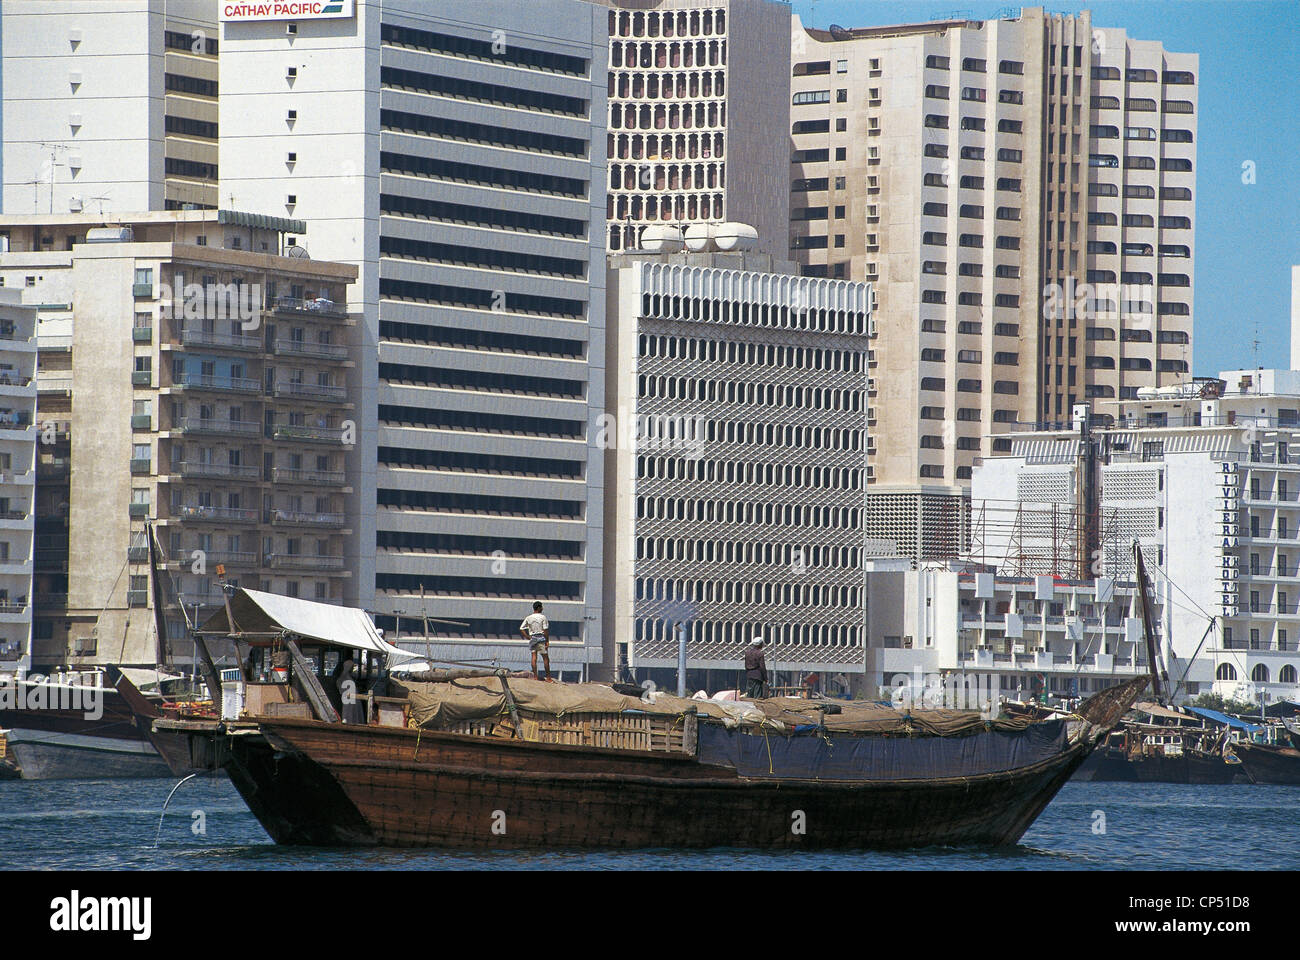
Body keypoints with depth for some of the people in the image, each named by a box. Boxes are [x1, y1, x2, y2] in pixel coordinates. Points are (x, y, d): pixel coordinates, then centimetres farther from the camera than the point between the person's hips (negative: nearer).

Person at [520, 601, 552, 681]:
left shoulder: (528, 618, 3)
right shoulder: (543, 617, -9)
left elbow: (521, 629, 3)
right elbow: (545, 630, -12)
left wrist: (528, 637, 6)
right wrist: (547, 641, -8)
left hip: (532, 638, 4)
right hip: (541, 638, -4)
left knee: (534, 657, 5)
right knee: (545, 657, 4)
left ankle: (535, 676, 1)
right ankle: (548, 676, 8)